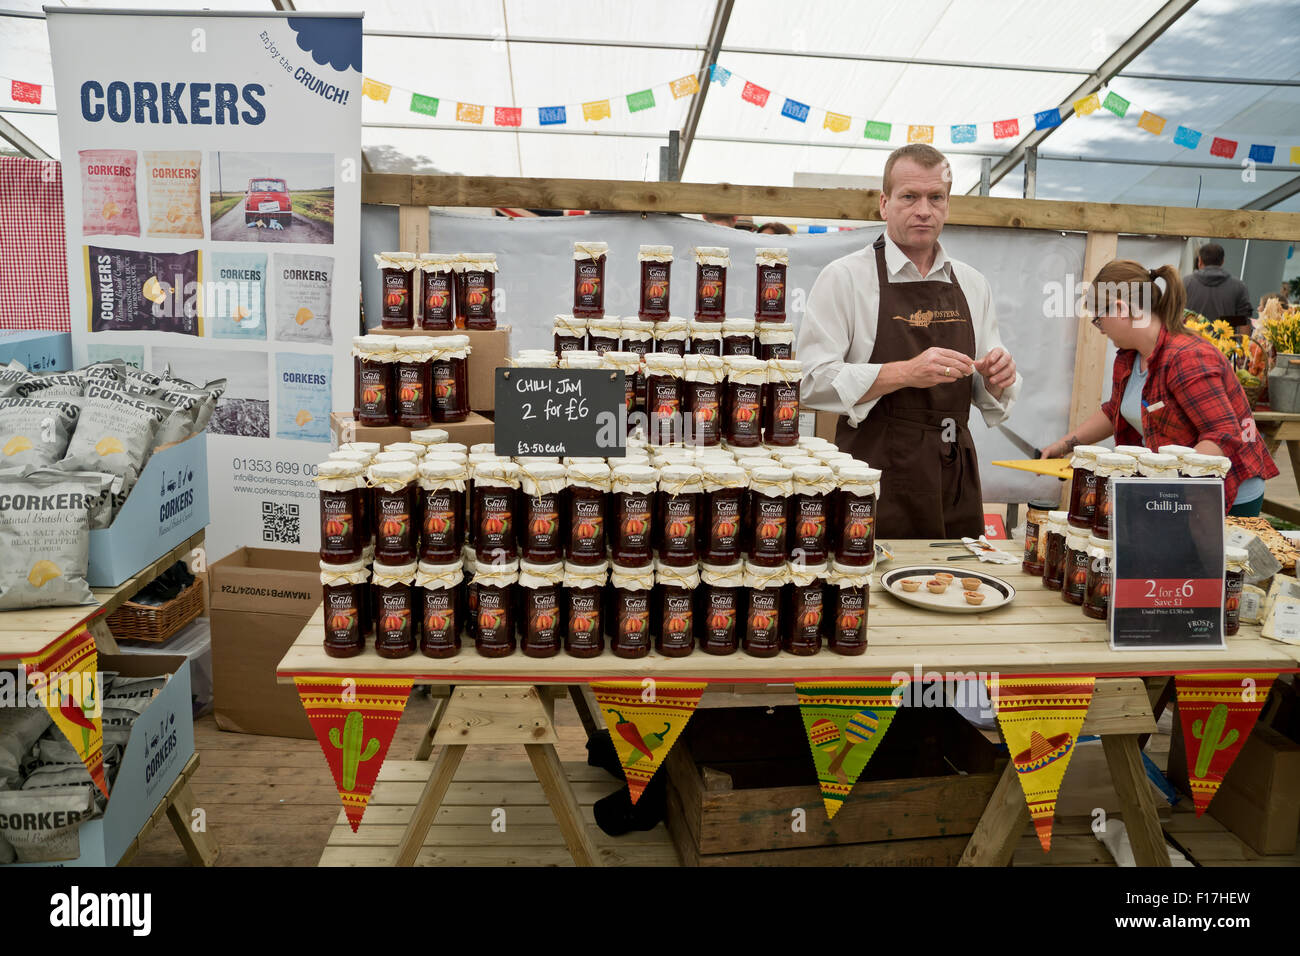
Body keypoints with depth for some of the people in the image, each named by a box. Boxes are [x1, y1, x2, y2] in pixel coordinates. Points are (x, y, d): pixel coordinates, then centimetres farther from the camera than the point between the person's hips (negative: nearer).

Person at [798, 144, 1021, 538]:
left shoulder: (973, 285, 12)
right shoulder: (844, 278, -3)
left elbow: (988, 399, 17)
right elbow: (813, 381, -14)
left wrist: (997, 379, -5)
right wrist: (904, 372, -22)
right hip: (877, 474, -5)